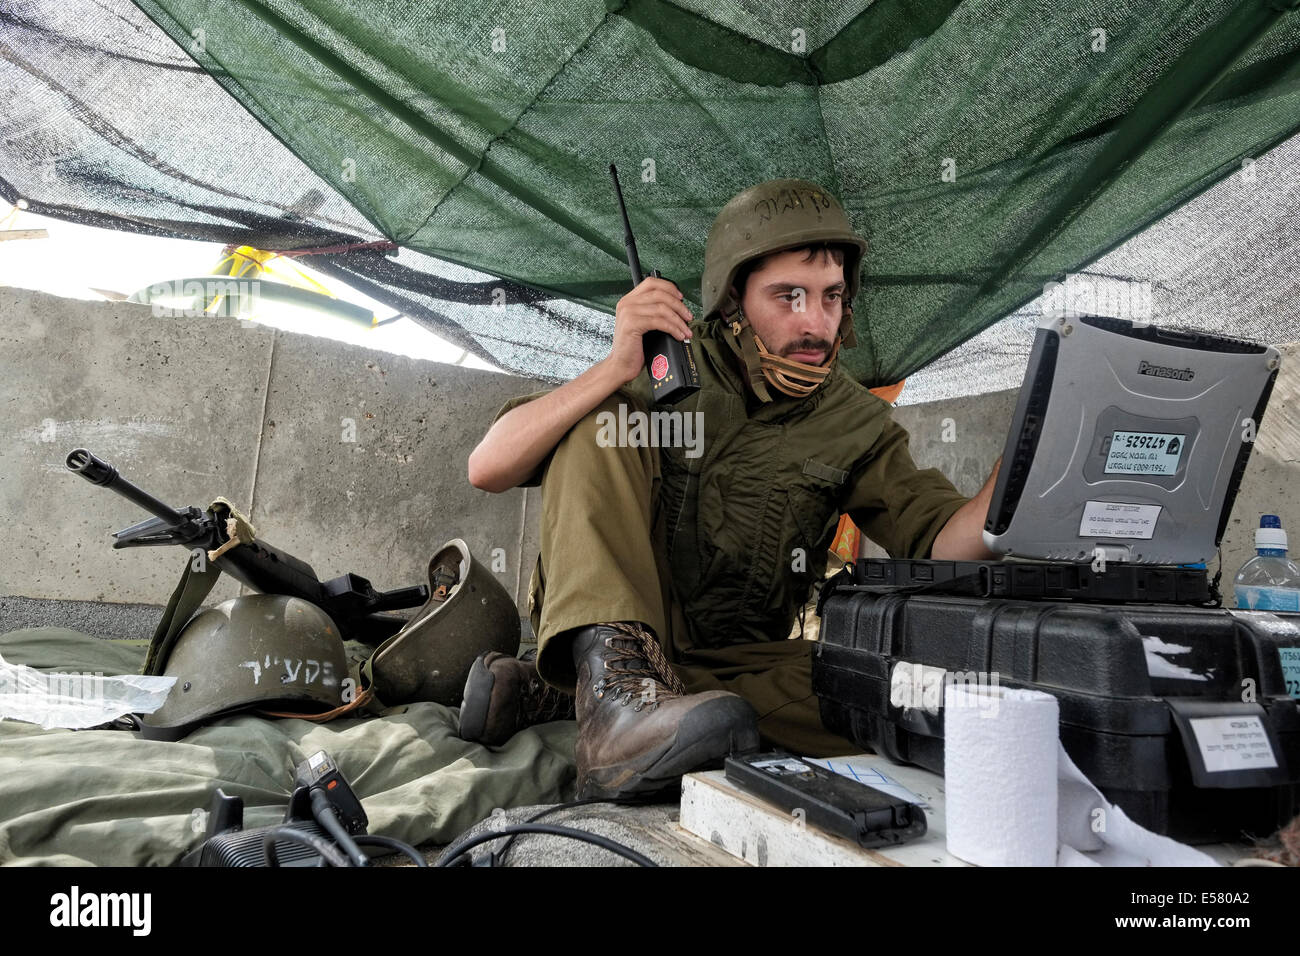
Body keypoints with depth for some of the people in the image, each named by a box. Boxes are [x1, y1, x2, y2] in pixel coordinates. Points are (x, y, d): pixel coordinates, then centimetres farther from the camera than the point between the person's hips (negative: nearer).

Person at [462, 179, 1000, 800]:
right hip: (605, 627, -2)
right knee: (602, 422, -18)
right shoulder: (665, 371, -6)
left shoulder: (855, 424, 2)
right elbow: (487, 469, -13)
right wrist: (617, 369, -25)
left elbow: (941, 547, -7)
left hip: (730, 664, 3)